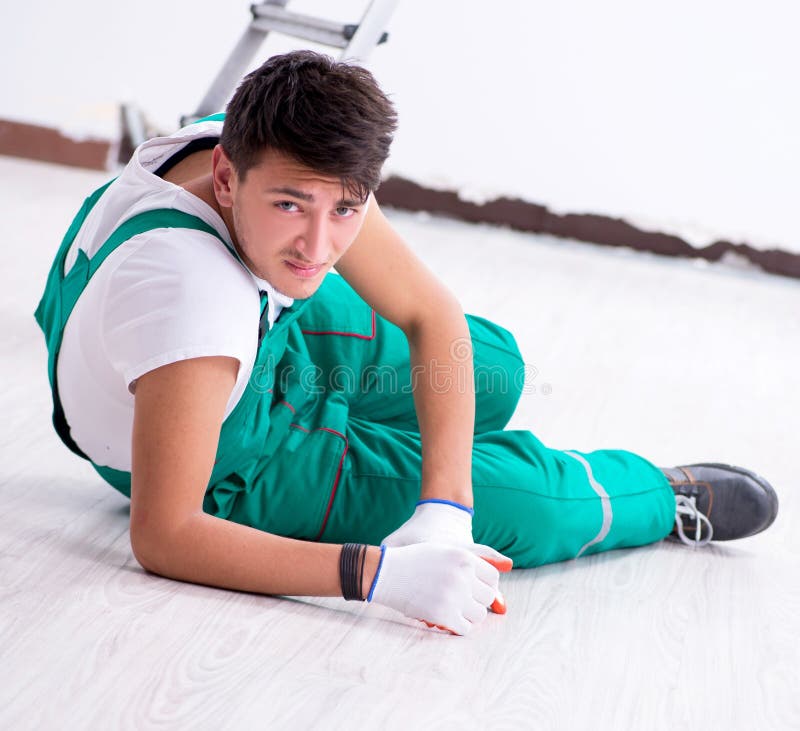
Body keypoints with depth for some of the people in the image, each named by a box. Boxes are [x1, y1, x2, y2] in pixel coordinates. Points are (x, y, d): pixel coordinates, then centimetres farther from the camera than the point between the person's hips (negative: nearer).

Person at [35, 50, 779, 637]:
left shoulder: (292, 158, -24)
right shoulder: (187, 293, -45)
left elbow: (432, 316, -18)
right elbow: (161, 537, -43)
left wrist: (442, 512, -29)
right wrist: (380, 573, -51)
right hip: (221, 465, -6)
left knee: (492, 370, 13)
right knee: (525, 497, -9)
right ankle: (662, 496, 25)